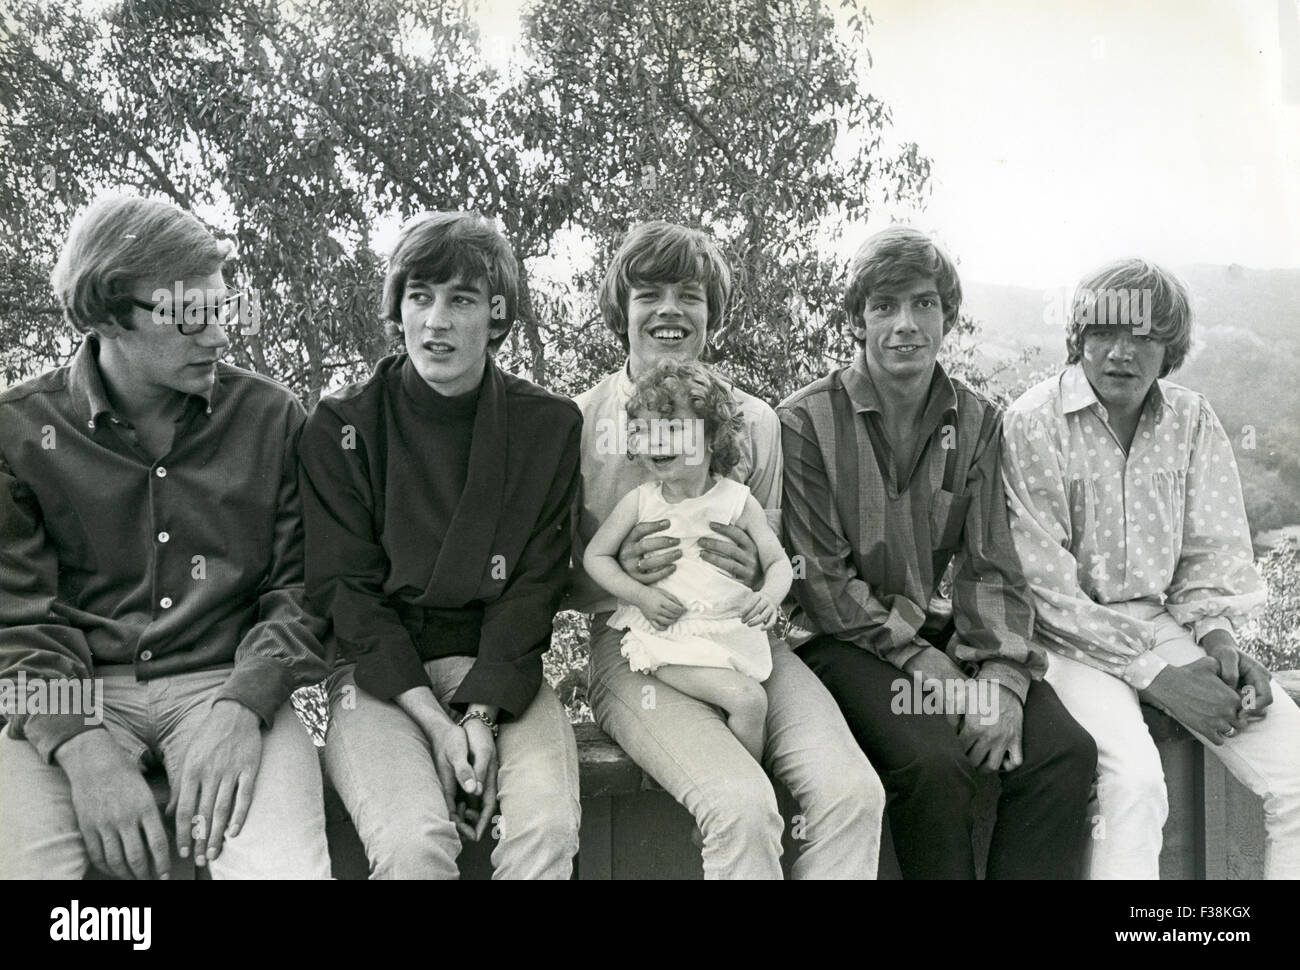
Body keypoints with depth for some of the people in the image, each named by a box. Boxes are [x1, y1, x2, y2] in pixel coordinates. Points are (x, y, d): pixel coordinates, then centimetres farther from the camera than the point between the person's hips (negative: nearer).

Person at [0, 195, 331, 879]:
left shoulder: (271, 418, 4)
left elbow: (301, 585, 3)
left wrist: (241, 707, -14)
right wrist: (82, 746, -17)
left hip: (228, 686, -1)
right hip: (73, 699, 1)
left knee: (284, 865, -27)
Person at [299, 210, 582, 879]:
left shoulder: (549, 425, 3)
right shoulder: (341, 426, 0)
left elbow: (533, 586, -1)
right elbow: (345, 587, -4)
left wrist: (481, 712, -15)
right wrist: (434, 722, -15)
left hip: (501, 672, 1)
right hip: (379, 673, -1)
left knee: (547, 828, -26)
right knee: (414, 842, -28)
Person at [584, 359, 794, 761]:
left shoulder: (737, 500, 4)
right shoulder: (640, 501, 3)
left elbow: (778, 562, 7)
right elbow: (595, 555, 8)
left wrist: (769, 597, -16)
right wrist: (640, 595, -8)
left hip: (731, 632, 2)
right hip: (667, 633, -2)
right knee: (748, 699, -21)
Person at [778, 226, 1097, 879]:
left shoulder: (977, 422, 6)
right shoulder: (806, 421, -7)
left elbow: (992, 568, 2)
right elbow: (822, 582, -10)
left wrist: (1001, 680, -13)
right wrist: (922, 663, -16)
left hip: (940, 629, 4)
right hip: (843, 638, -4)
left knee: (1066, 751, -17)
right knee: (934, 762, -28)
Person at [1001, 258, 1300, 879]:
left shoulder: (1194, 421, 6)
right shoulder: (1032, 425, -11)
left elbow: (1216, 548, 10)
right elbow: (1046, 587, -14)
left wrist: (1219, 635, -10)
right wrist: (1153, 674, -16)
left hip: (1170, 621, 5)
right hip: (1075, 637, -5)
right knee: (1133, 778, -29)